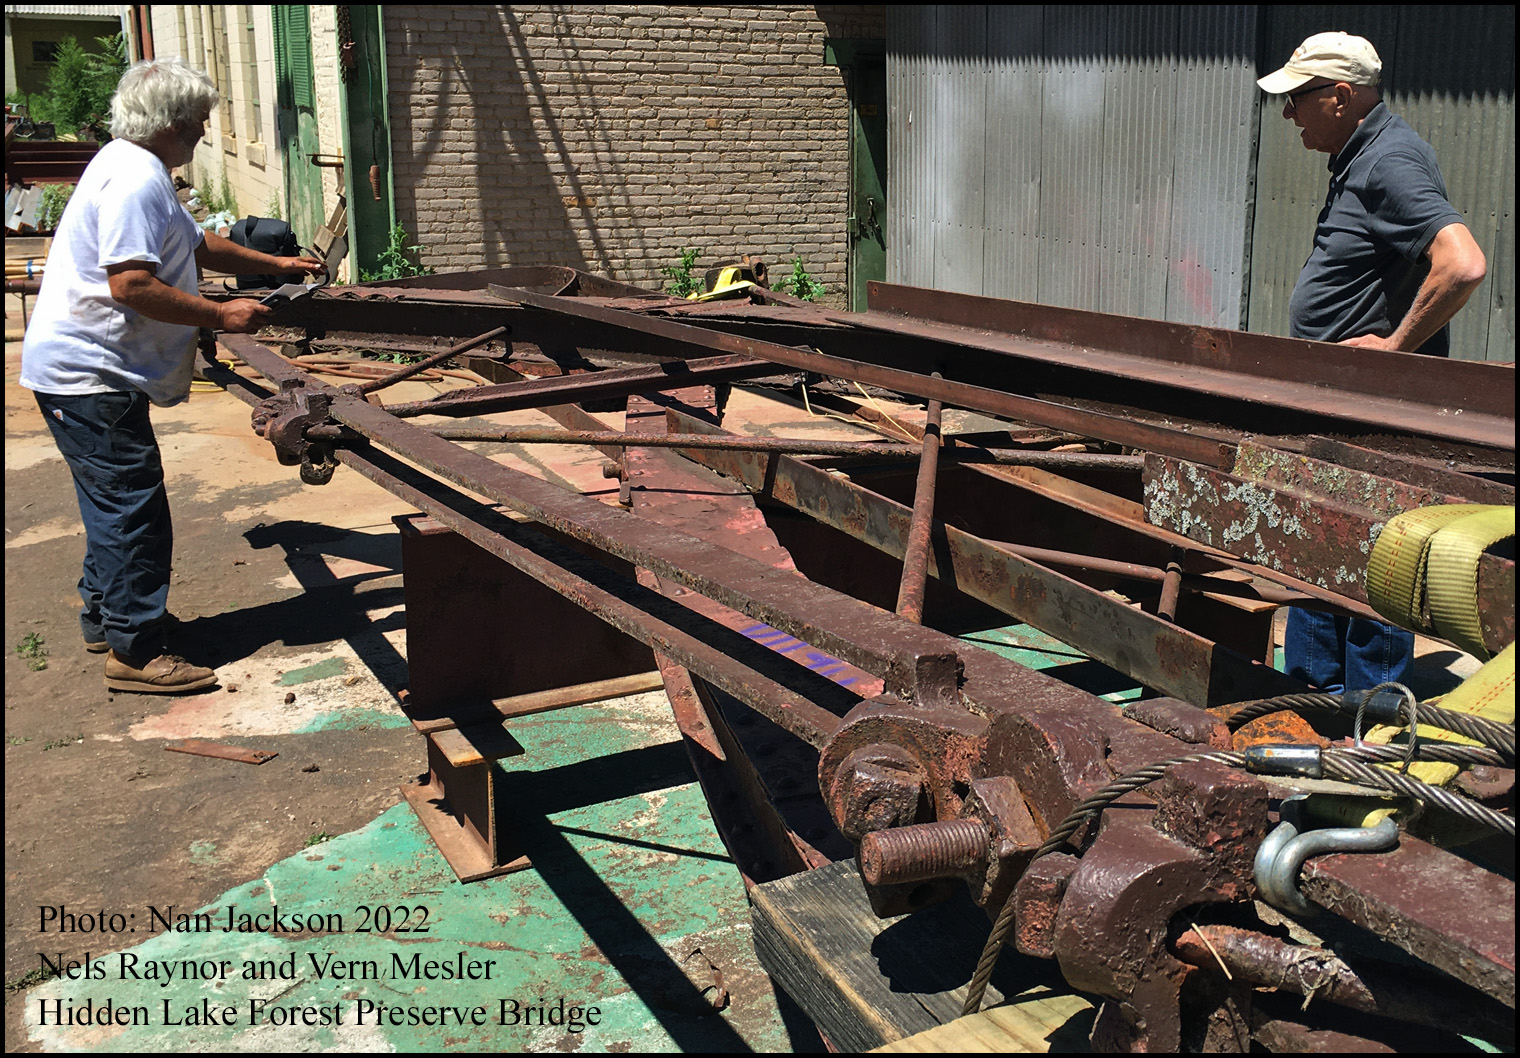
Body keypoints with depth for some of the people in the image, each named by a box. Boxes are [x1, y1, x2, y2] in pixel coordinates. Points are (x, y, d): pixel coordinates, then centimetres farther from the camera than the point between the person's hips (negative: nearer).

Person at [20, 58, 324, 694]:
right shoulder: (135, 178, -18)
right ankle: (135, 653, -1)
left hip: (82, 374, 11)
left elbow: (197, 245, 29)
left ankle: (103, 619, 34)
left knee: (115, 504, 21)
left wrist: (277, 264, 27)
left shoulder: (137, 171, 18)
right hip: (88, 377, -11)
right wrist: (221, 316, -19)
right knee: (134, 510, -7)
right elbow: (131, 285, -25)